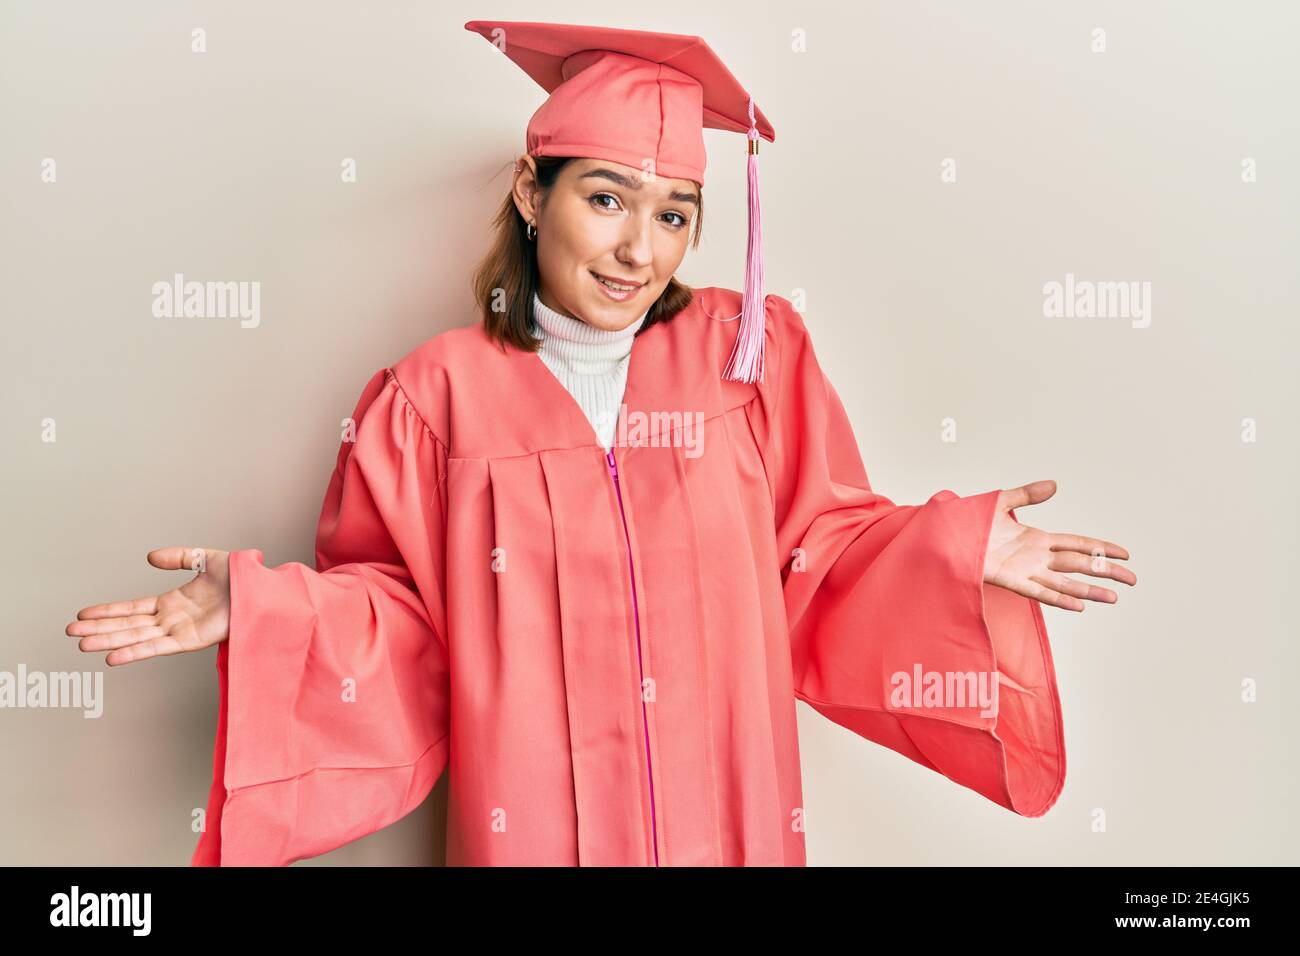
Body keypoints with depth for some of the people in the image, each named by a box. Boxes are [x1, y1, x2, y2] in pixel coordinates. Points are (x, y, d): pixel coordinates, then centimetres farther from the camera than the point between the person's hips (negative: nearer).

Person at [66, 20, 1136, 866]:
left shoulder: (752, 354, -1)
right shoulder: (441, 392, -5)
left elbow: (822, 563, 1)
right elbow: (397, 612, -1)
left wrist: (956, 553, -12)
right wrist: (268, 608, -16)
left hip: (729, 820, 2)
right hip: (526, 825, -1)